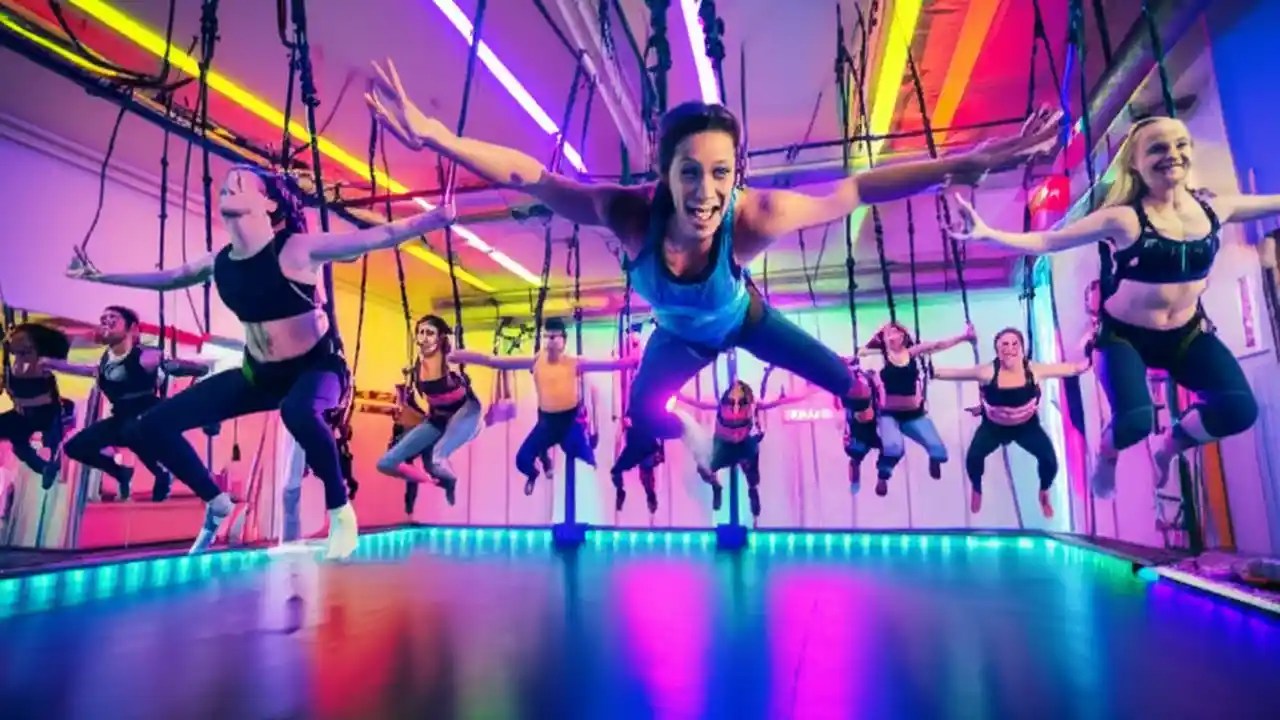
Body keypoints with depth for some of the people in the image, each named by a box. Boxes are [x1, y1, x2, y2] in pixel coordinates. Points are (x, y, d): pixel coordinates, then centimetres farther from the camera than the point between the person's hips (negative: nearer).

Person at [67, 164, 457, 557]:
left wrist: (441, 216, -37)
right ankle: (218, 505, 23)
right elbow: (168, 278, 23)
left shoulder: (298, 249, -19)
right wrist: (99, 276, 31)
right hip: (260, 373, 7)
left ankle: (341, 513, -22)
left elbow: (383, 235, -27)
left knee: (299, 412, -44)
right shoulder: (219, 262, 1)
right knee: (151, 426, 4)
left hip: (318, 366, -7)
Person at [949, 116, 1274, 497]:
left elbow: (1271, 204, 14)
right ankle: (1106, 454, 17)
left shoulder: (1214, 208, -4)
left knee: (1240, 410, -14)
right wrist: (987, 234, -40)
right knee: (1135, 422, -24)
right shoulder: (1124, 219, -18)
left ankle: (1170, 446, 21)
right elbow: (1046, 241, -24)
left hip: (1188, 333, 5)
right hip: (1125, 336, -4)